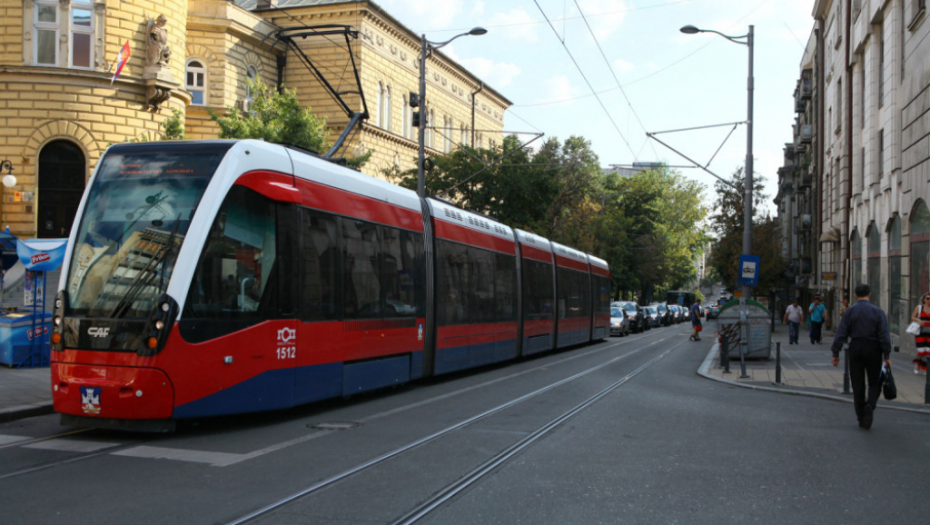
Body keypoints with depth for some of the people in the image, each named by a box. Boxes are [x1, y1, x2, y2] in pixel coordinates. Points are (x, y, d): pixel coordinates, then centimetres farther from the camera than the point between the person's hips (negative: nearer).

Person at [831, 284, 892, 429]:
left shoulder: (850, 311, 0)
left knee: (858, 385, 7)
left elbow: (841, 334, -4)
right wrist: (887, 355, -5)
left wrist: (836, 353, 0)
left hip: (855, 348, 1)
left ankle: (861, 419, 10)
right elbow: (884, 335, -8)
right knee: (874, 383, 10)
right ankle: (870, 405, -18)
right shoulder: (878, 311, -3)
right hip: (873, 350, -1)